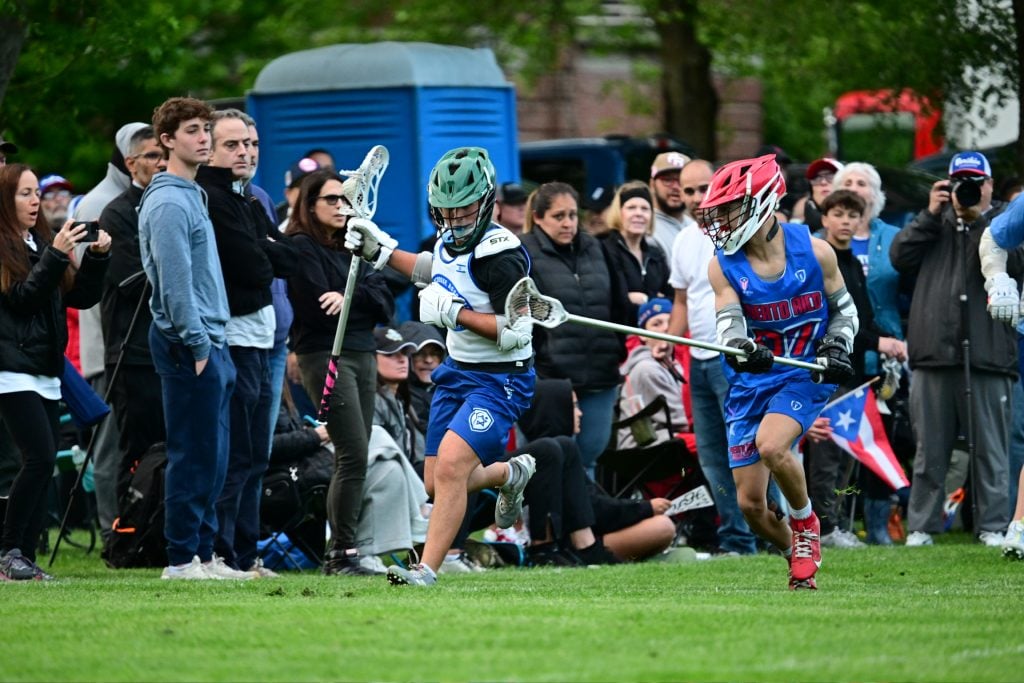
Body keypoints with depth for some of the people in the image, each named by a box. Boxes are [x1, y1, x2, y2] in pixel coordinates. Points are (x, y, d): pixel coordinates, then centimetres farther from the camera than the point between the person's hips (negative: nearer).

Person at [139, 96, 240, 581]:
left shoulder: (191, 196, 18)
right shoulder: (168, 203, -14)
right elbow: (175, 282, -19)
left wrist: (212, 343, 17)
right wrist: (196, 345, -18)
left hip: (208, 341, 10)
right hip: (189, 345, -10)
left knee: (211, 458, 11)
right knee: (194, 455, -8)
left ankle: (204, 553, 15)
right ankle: (182, 559, -5)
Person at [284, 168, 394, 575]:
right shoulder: (302, 247, -3)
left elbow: (386, 305, 7)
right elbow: (319, 308, -14)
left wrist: (351, 296, -11)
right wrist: (364, 300, -4)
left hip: (363, 355, 7)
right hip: (325, 355, -7)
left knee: (356, 458, 4)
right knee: (353, 454, -14)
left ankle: (342, 551, 6)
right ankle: (342, 553, -13)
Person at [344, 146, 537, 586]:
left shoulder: (500, 254, -22)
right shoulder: (450, 239, 2)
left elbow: (516, 333, -27)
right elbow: (430, 271, 27)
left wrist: (454, 311, -28)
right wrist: (380, 250, 16)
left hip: (499, 381, -9)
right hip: (457, 371, 9)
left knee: (450, 466, -22)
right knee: (437, 484, 11)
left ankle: (427, 569, -17)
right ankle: (509, 474, 40)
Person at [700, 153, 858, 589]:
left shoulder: (814, 252, -7)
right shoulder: (723, 266, -5)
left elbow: (844, 311, 7)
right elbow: (729, 325, -15)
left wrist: (838, 348, -11)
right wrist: (742, 349, -37)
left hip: (805, 374, -3)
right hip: (751, 382, 3)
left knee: (771, 446, -31)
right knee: (750, 504, -2)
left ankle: (806, 523, -3)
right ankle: (797, 554, 29)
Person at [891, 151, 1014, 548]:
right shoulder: (936, 223, 19)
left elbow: (1014, 263, -8)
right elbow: (900, 257, 6)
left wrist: (980, 217, -11)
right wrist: (930, 214, 1)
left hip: (987, 352, -2)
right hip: (934, 351, 2)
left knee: (990, 448, 0)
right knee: (930, 450, 5)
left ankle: (992, 526, 4)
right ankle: (921, 526, 8)